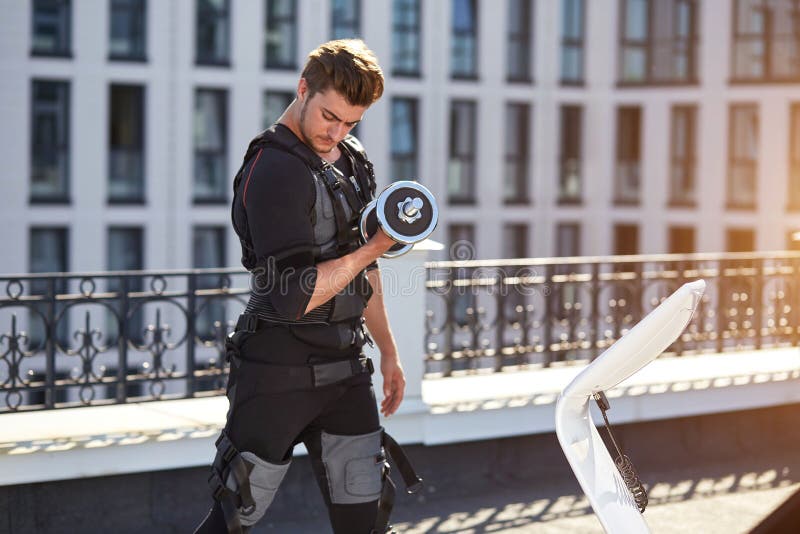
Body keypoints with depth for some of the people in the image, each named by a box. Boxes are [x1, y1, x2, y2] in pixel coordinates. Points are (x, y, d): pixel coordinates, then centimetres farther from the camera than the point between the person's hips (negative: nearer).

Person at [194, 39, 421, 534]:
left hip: (344, 367, 7)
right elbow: (296, 295, -22)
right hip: (280, 372, -7)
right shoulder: (273, 170, -16)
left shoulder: (354, 162, 12)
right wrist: (373, 248, -16)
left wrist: (388, 351, 23)